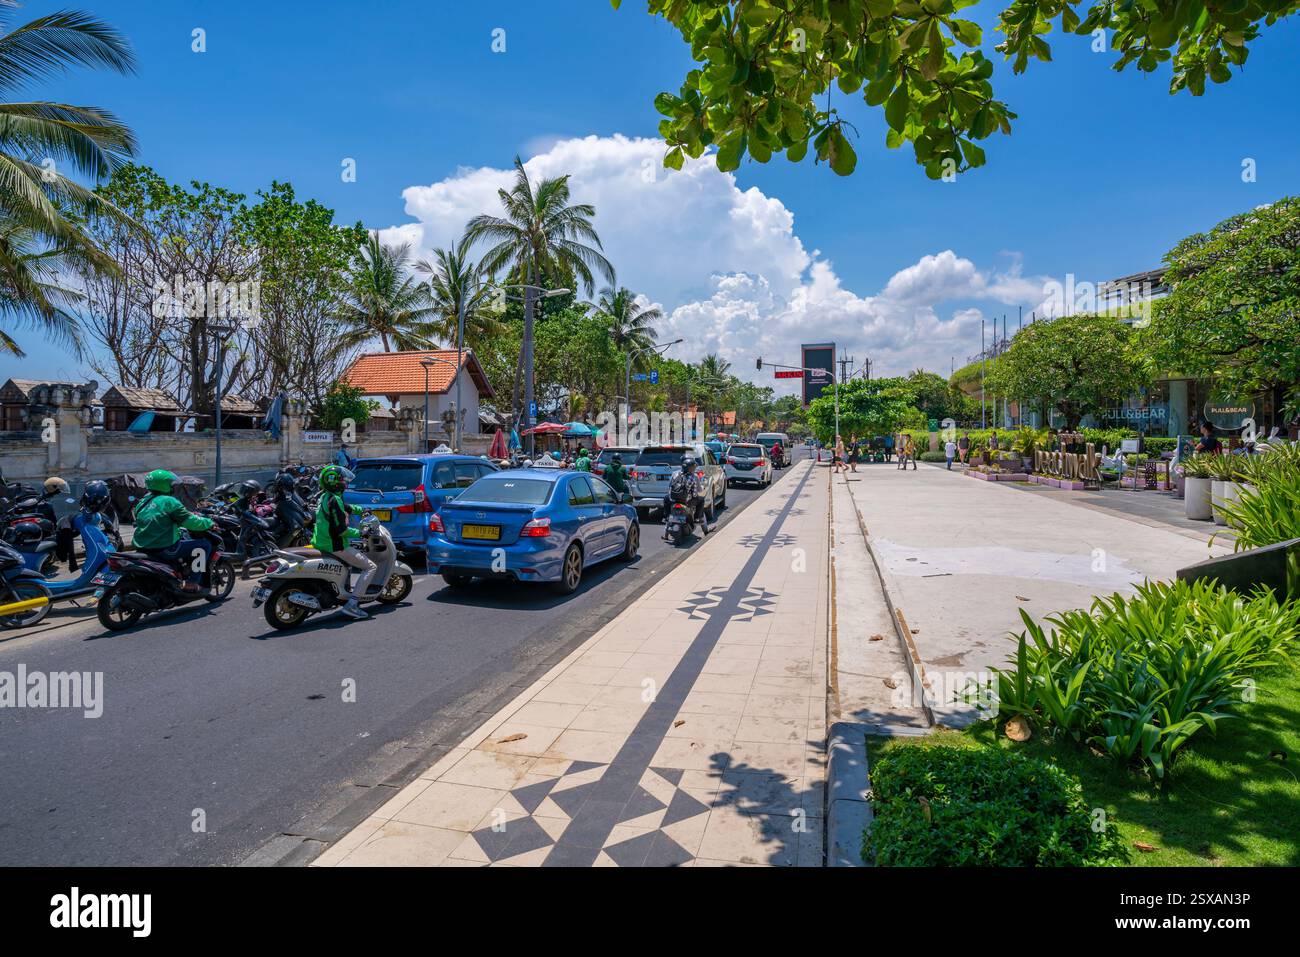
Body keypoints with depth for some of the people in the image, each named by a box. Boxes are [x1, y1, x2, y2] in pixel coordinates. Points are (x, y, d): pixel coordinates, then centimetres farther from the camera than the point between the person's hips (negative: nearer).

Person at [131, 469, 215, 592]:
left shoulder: (142, 503, 12)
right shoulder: (168, 501, -13)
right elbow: (191, 522, -15)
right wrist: (209, 522, 2)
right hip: (163, 549, -9)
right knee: (204, 545, -1)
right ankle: (191, 583, -4)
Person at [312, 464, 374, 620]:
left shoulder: (325, 497, 11)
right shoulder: (334, 500, -19)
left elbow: (346, 508, 30)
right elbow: (340, 529, -22)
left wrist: (361, 510, 36)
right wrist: (359, 533, -11)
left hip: (322, 543, 10)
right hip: (335, 547, -10)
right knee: (370, 567, -8)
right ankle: (351, 604, -17)